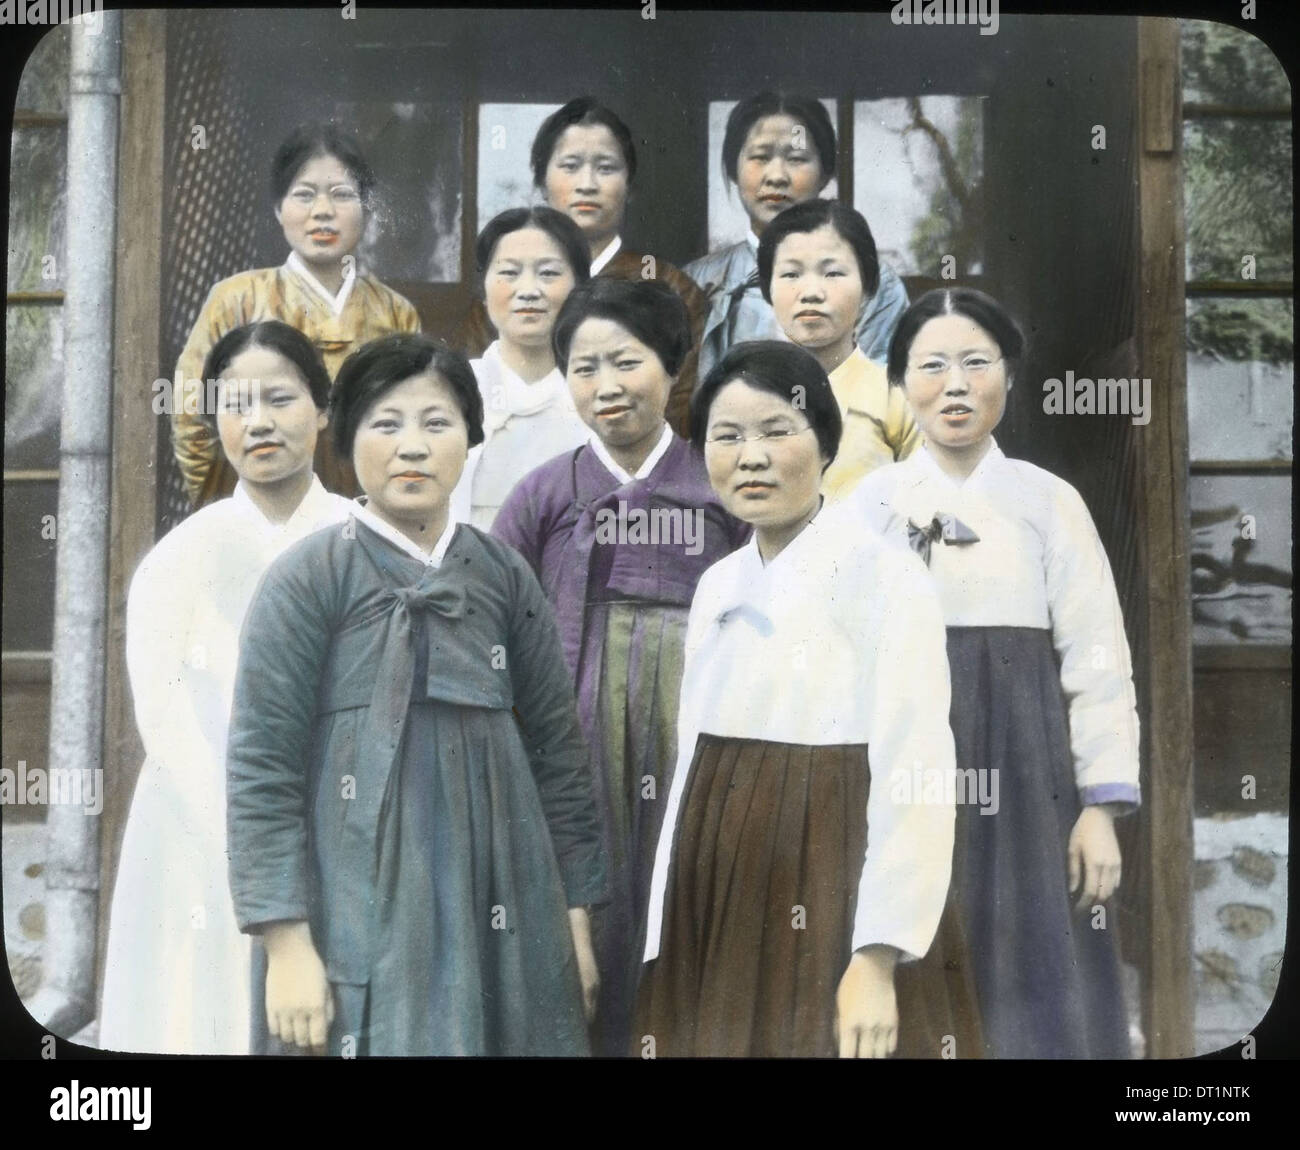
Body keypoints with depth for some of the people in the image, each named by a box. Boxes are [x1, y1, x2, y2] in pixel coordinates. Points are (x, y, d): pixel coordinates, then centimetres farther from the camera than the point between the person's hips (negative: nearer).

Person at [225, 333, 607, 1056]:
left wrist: (577, 914, 6)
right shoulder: (309, 577, -4)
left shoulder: (505, 575, 7)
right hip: (364, 912, -4)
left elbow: (558, 749, 9)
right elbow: (262, 764, -8)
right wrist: (287, 944, -13)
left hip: (501, 907, 4)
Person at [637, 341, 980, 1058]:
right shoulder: (717, 586, 10)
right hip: (720, 920, 6)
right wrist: (668, 942, 10)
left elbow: (916, 780, -16)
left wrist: (878, 960, -22)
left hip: (836, 913, -6)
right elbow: (693, 767, 12)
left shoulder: (887, 577, -11)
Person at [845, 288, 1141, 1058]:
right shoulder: (872, 503, 4)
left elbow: (1097, 660, 1)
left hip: (1022, 771, 0)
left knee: (1032, 991, 2)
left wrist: (1101, 806, -5)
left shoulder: (1051, 502, 2)